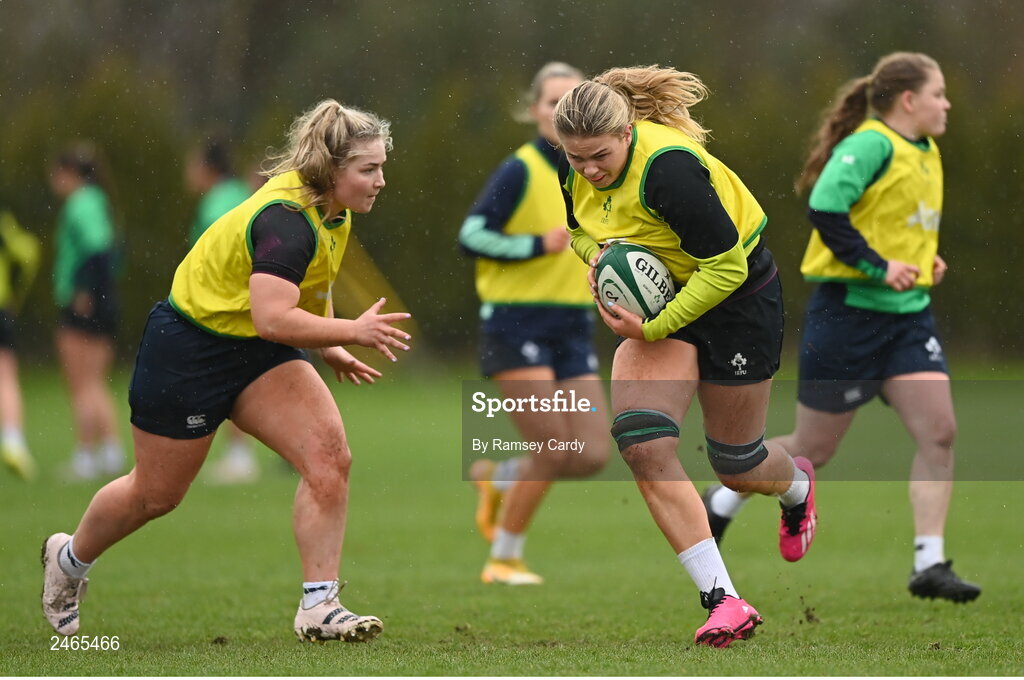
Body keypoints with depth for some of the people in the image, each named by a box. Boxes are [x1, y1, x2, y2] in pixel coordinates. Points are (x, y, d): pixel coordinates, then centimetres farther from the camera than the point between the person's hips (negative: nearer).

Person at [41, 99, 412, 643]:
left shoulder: (330, 210, -2)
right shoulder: (288, 219, -30)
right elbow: (273, 317, -40)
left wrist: (328, 347, 13)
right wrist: (352, 332, -37)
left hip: (257, 353, 8)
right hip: (187, 348, -8)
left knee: (330, 455, -15)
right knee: (157, 493, 10)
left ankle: (318, 608, -12)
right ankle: (69, 557, 40)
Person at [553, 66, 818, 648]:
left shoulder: (668, 167, -32)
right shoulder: (575, 169, -9)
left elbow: (726, 266, -27)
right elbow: (580, 228, 13)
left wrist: (652, 328, -29)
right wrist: (597, 254, -11)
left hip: (738, 296, -6)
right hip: (658, 295, 6)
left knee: (736, 466, 8)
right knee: (641, 443, -17)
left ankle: (797, 484, 49)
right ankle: (723, 600, -16)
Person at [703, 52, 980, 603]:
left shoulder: (926, 154, 13)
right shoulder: (871, 145, -15)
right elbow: (825, 208, -27)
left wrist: (924, 260, 11)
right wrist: (879, 267, -24)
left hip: (907, 315, 8)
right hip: (849, 312, -8)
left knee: (940, 432, -8)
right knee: (812, 449, 4)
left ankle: (929, 566, -5)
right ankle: (721, 504, 27)